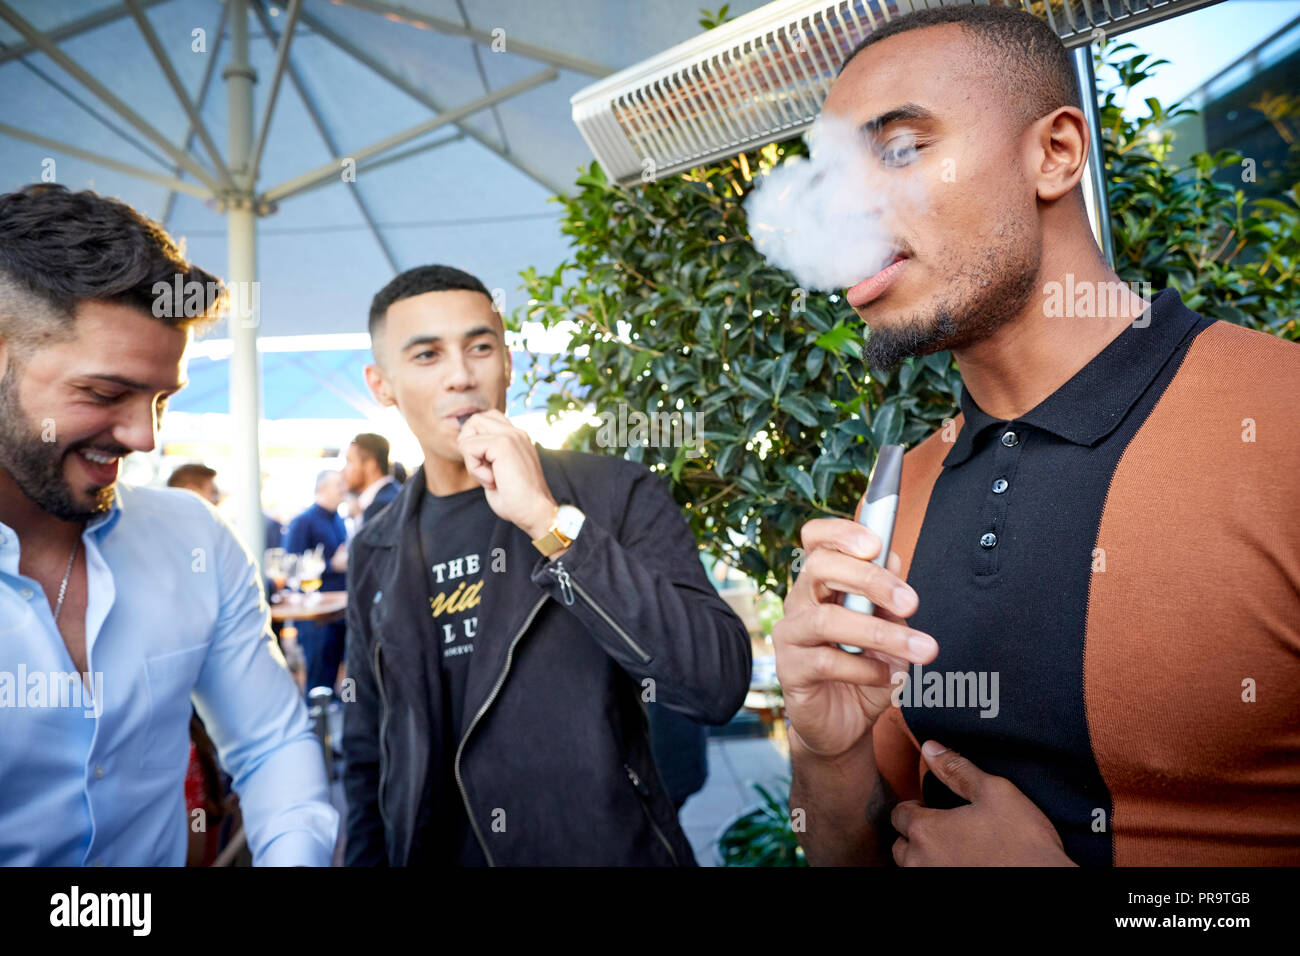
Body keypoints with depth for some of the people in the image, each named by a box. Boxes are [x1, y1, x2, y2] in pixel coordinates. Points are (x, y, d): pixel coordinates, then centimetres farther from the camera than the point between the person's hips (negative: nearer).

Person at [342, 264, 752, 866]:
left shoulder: (614, 495, -12)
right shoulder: (374, 555, 1)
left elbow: (720, 684, -25)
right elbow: (369, 754, 10)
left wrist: (549, 522, -29)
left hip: (610, 849, -3)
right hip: (435, 852, 4)